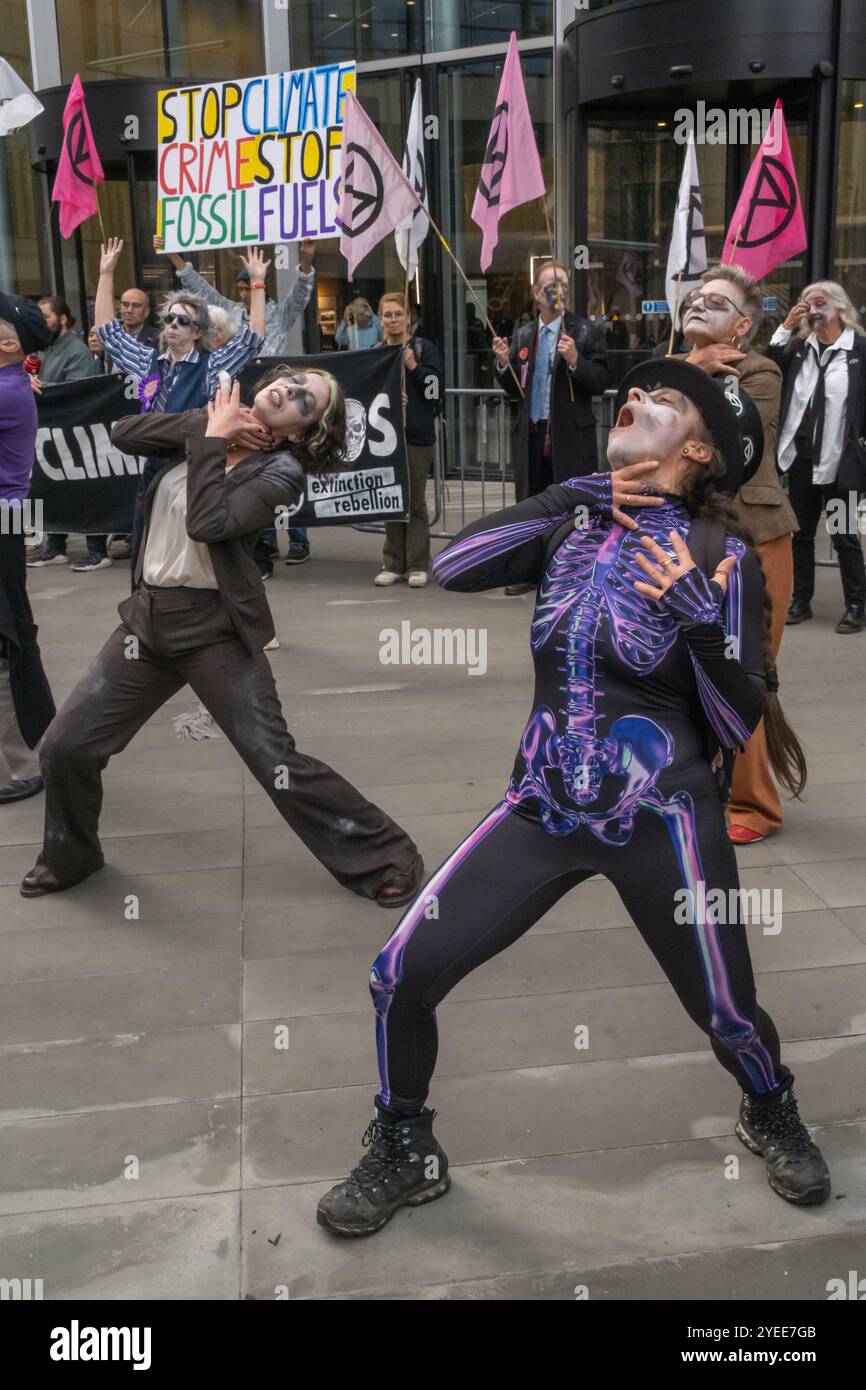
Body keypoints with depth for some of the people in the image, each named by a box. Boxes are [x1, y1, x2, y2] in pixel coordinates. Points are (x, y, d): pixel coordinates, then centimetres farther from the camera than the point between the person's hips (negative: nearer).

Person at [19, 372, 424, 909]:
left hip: (214, 628, -6)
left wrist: (213, 439, -16)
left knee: (276, 761, -8)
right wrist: (208, 426, -11)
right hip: (148, 614, 6)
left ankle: (388, 858, 7)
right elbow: (124, 432, -3)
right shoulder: (207, 425, 7)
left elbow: (209, 523, -26)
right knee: (65, 747, 7)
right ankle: (70, 856, 34)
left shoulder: (281, 470, -12)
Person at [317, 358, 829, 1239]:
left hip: (661, 822, -3)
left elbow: (739, 723, -7)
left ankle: (772, 1118, 44)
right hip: (543, 812, 3)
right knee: (402, 975, -5)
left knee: (726, 1013, 7)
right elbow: (449, 568, -7)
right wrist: (567, 495, -10)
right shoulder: (573, 524, 6)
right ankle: (405, 1156, 20)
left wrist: (704, 620, -23)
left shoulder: (718, 555, -5)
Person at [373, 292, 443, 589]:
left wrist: (414, 367, -14)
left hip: (418, 434, -3)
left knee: (415, 500, 0)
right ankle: (393, 564, 15)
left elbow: (434, 390, -5)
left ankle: (417, 565, 6)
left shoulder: (425, 349, 1)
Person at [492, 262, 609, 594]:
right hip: (531, 433, 4)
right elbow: (514, 390, 14)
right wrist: (503, 364, -3)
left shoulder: (586, 332, -1)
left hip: (571, 434, -4)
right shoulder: (521, 337, 12)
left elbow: (599, 382, -8)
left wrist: (574, 361, -23)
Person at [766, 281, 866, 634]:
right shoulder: (798, 347, 7)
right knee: (800, 533, 12)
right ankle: (801, 601, 23)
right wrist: (786, 328, -8)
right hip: (801, 458, 4)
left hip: (836, 461, -4)